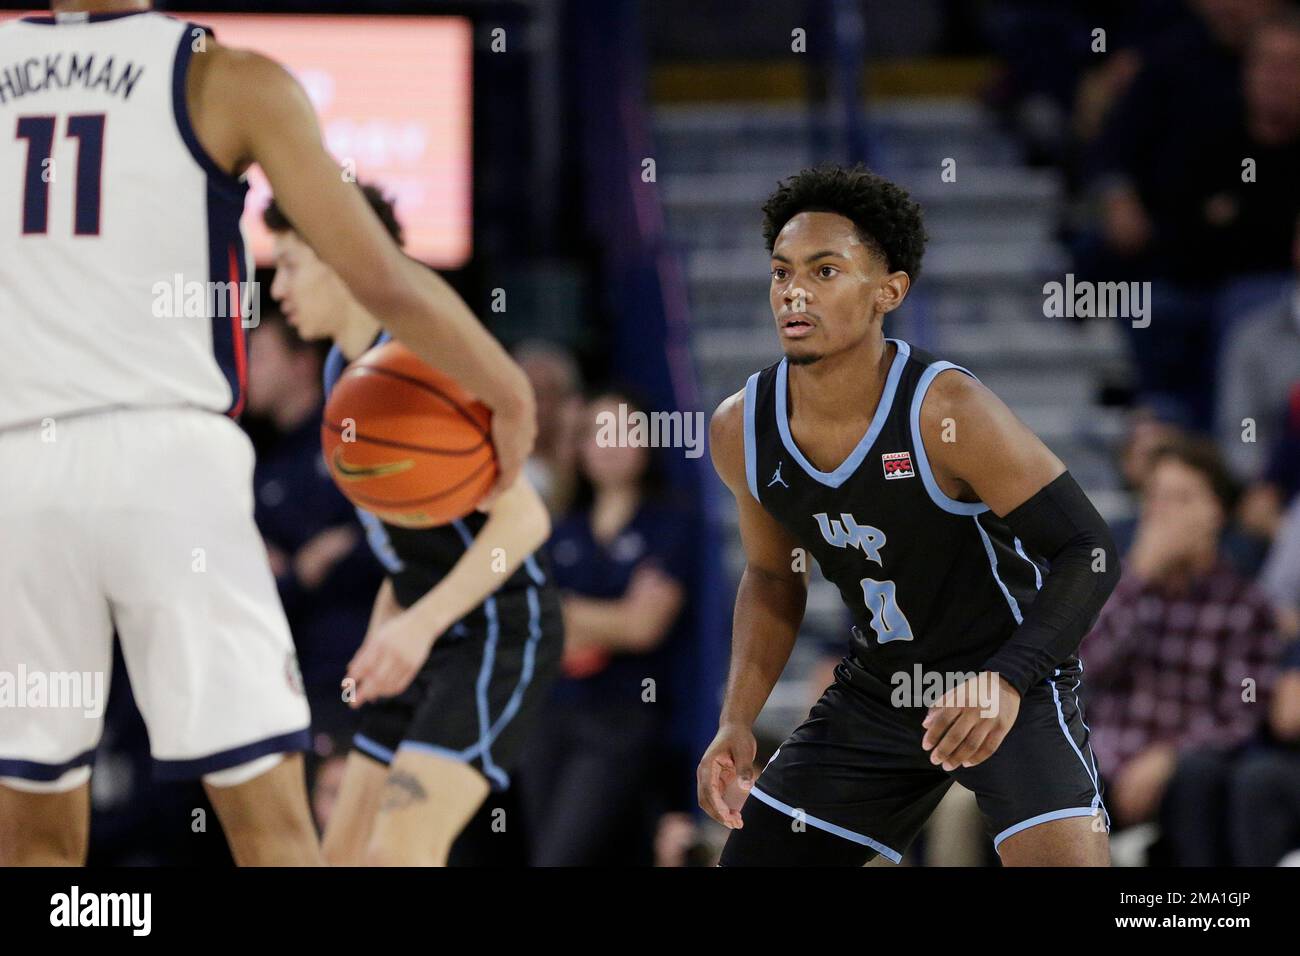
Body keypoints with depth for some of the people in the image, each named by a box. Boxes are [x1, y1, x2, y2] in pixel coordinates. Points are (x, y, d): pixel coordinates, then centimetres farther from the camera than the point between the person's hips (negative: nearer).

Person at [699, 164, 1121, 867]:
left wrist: (1008, 679, -37)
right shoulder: (742, 430, -9)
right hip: (876, 691, 6)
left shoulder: (945, 410, -27)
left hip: (1012, 683, -6)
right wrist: (737, 723, -2)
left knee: (1065, 861, -28)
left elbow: (1088, 553, -23)